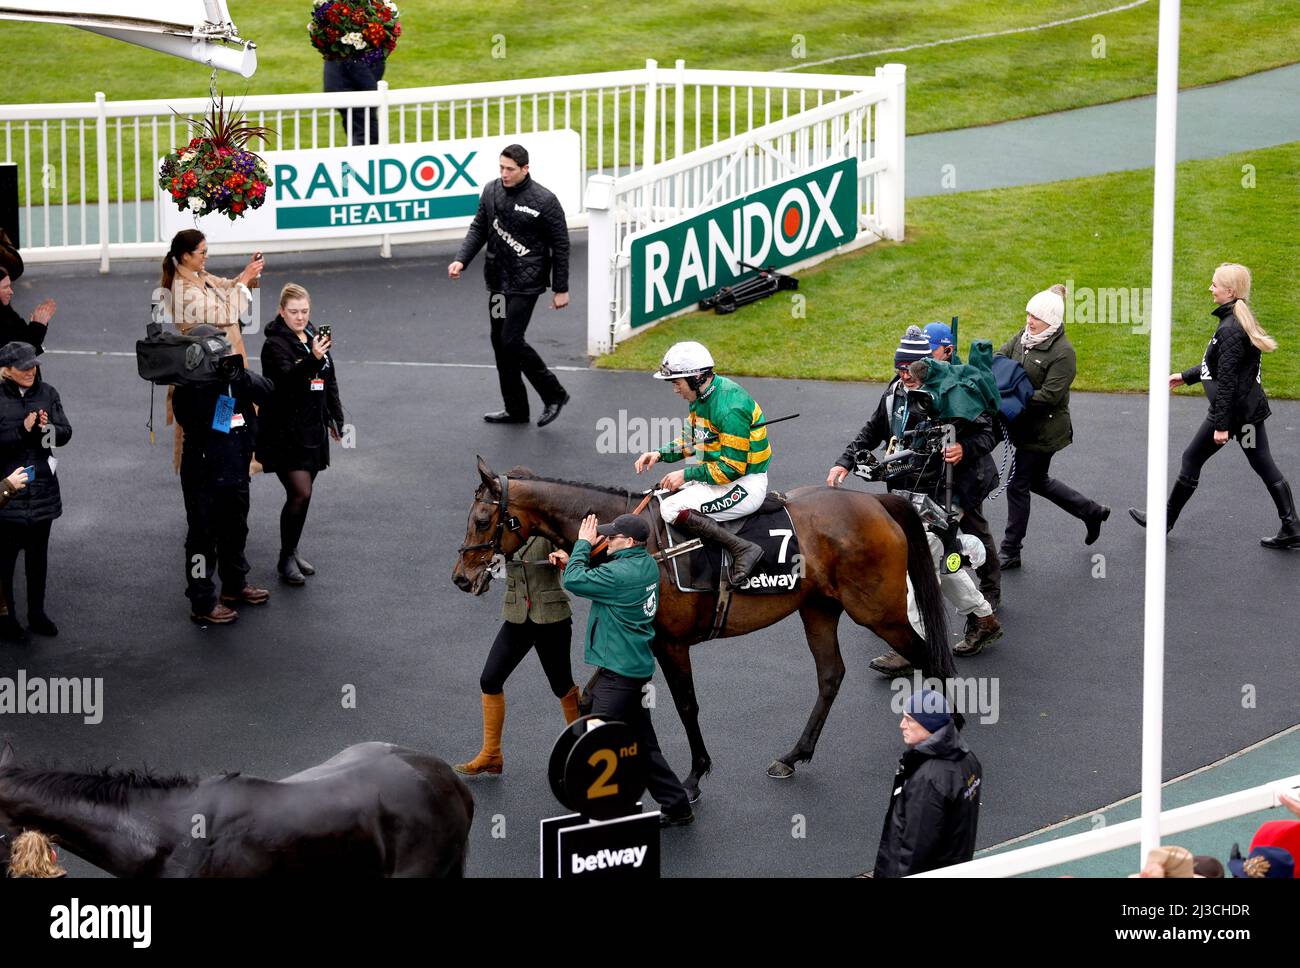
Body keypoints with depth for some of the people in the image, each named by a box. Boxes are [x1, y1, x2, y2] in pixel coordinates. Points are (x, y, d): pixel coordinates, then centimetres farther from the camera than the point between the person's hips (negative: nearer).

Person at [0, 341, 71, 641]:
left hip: (42, 488, 4)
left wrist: (49, 428, -18)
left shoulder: (47, 393, 3)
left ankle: (37, 613, 26)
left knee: (38, 553, 14)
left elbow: (65, 434, 2)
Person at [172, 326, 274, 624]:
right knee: (203, 537, 0)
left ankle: (235, 585, 42)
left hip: (236, 472, 7)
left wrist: (239, 374, -27)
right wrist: (215, 378, -35)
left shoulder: (235, 378, 1)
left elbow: (266, 391, -10)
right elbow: (191, 419, -32)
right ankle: (202, 603, 6)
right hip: (204, 477, -7)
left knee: (235, 531, 23)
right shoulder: (190, 387, -17)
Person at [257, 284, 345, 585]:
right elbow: (287, 378, -30)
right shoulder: (275, 345, -12)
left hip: (312, 430, 7)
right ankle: (286, 559, -1)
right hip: (284, 432, -7)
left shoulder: (315, 338, 11)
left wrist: (336, 418, 25)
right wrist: (312, 359, -45)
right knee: (300, 493, -13)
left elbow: (330, 382, 22)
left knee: (303, 494, 11)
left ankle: (292, 552, 25)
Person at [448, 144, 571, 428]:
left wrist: (561, 289, -5)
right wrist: (461, 260, -5)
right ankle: (515, 409, 21)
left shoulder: (544, 201, -12)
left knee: (511, 341, -13)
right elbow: (478, 229, 12)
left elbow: (560, 245, -6)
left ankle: (553, 394, 4)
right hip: (497, 280, 7)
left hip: (525, 283, -7)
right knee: (499, 342, 10)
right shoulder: (491, 192, 4)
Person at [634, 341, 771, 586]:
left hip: (745, 485, -11)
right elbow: (692, 440, 20)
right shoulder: (702, 396, 5)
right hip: (719, 473, 11)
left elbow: (732, 468, -24)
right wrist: (660, 454, 4)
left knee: (672, 509, -22)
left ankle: (743, 549, -22)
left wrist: (686, 474, -18)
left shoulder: (729, 408, -25)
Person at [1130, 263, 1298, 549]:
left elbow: (1227, 380, -23)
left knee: (1192, 460, 6)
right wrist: (1186, 376, 26)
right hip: (1251, 408, 9)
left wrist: (1221, 425, -21)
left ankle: (1165, 521, 19)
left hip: (1232, 409, -9)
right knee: (1264, 465, 11)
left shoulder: (1229, 330, -22)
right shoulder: (1241, 320, 8)